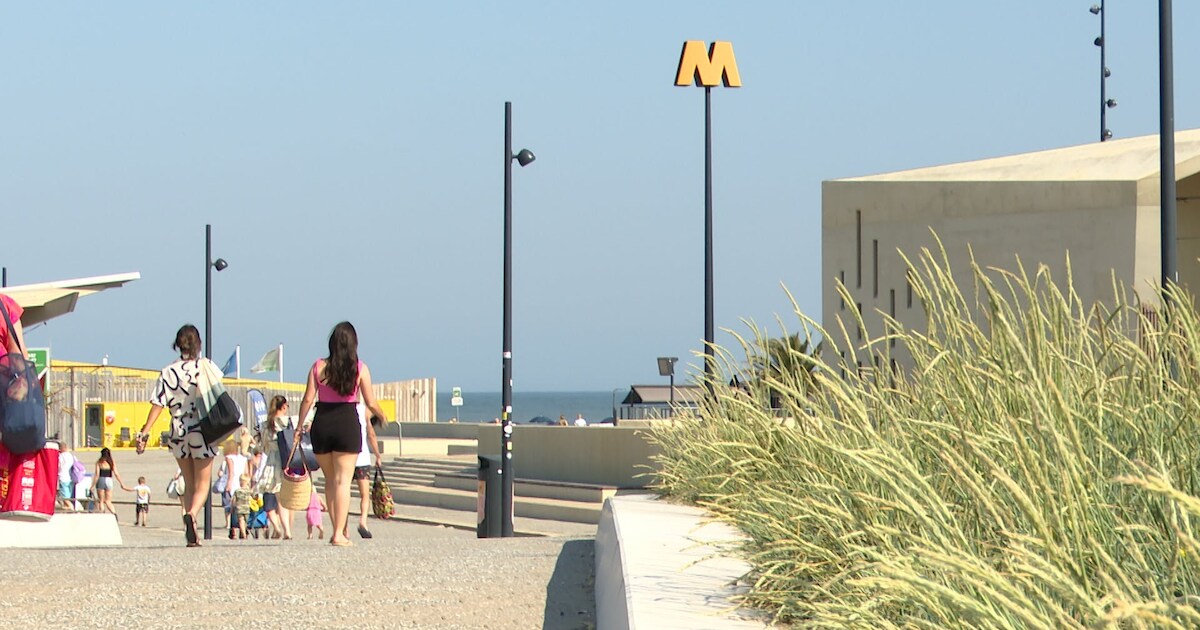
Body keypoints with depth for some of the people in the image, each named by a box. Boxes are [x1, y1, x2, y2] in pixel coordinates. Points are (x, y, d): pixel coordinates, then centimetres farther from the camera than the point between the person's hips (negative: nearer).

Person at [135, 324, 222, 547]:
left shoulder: (169, 372, -1)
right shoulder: (207, 366, -3)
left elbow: (158, 404, -6)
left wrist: (145, 432, -5)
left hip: (178, 433, 2)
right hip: (203, 431, -2)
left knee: (189, 484, 16)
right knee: (202, 484, 2)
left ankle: (192, 534, 10)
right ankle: (191, 514, -29)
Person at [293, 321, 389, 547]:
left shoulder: (319, 367, 1)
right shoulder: (359, 369, -3)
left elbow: (308, 399, -2)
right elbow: (370, 403, -1)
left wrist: (299, 426, 9)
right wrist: (383, 417, 19)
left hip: (321, 425, 2)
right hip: (347, 423, -2)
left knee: (330, 480, 16)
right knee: (343, 480, -1)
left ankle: (336, 530, 18)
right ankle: (339, 534, -7)